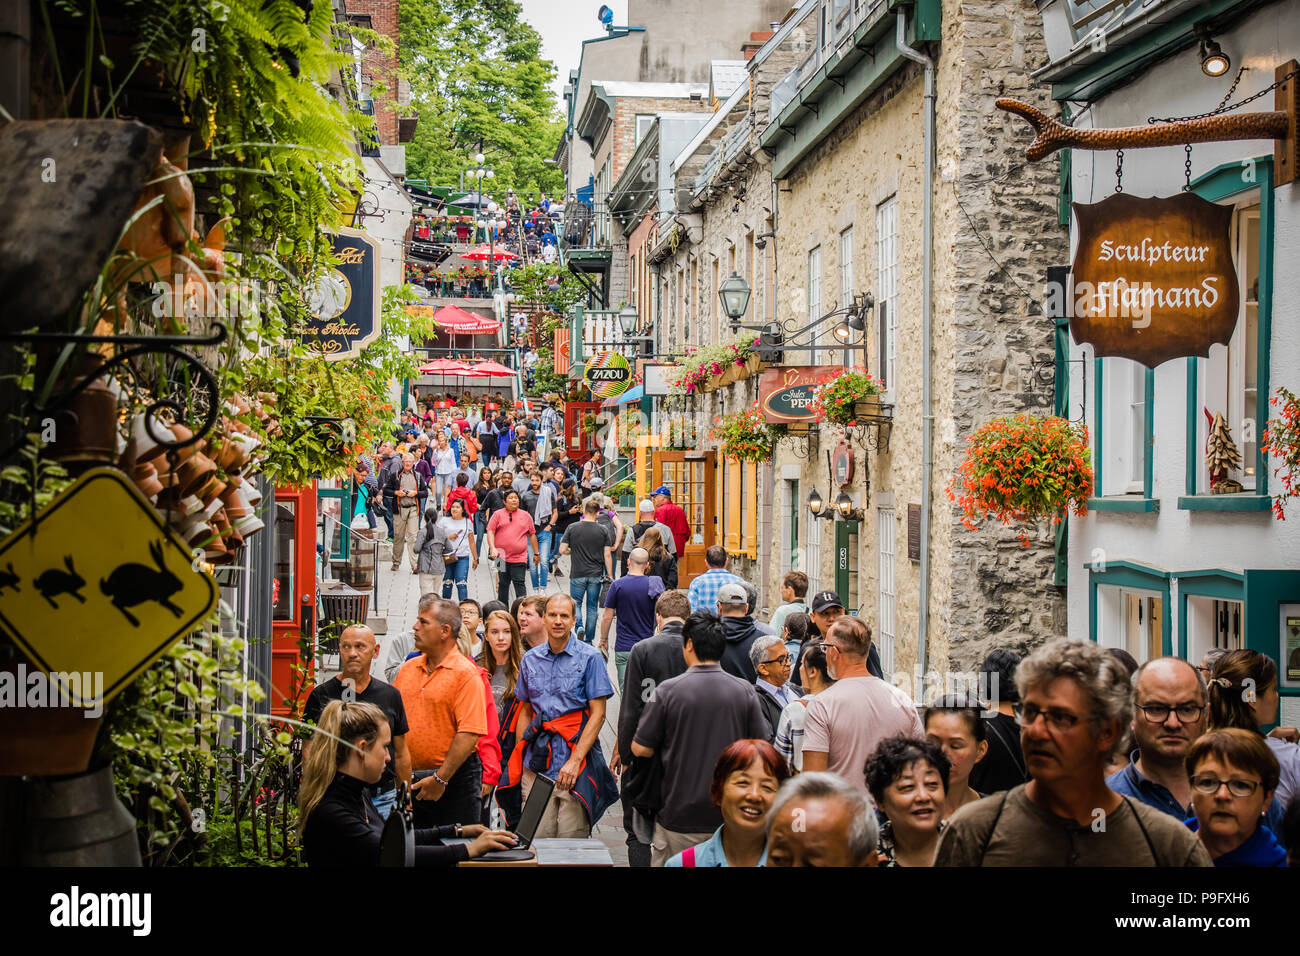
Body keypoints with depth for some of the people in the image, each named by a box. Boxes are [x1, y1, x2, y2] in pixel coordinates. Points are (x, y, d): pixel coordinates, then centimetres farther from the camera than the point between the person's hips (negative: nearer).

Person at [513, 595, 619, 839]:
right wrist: (521, 754, 7)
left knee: (571, 839, -3)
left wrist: (575, 760, -13)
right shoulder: (530, 659, 11)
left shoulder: (589, 658, -2)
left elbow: (598, 713, -5)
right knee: (537, 838, 1)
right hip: (536, 762, 3)